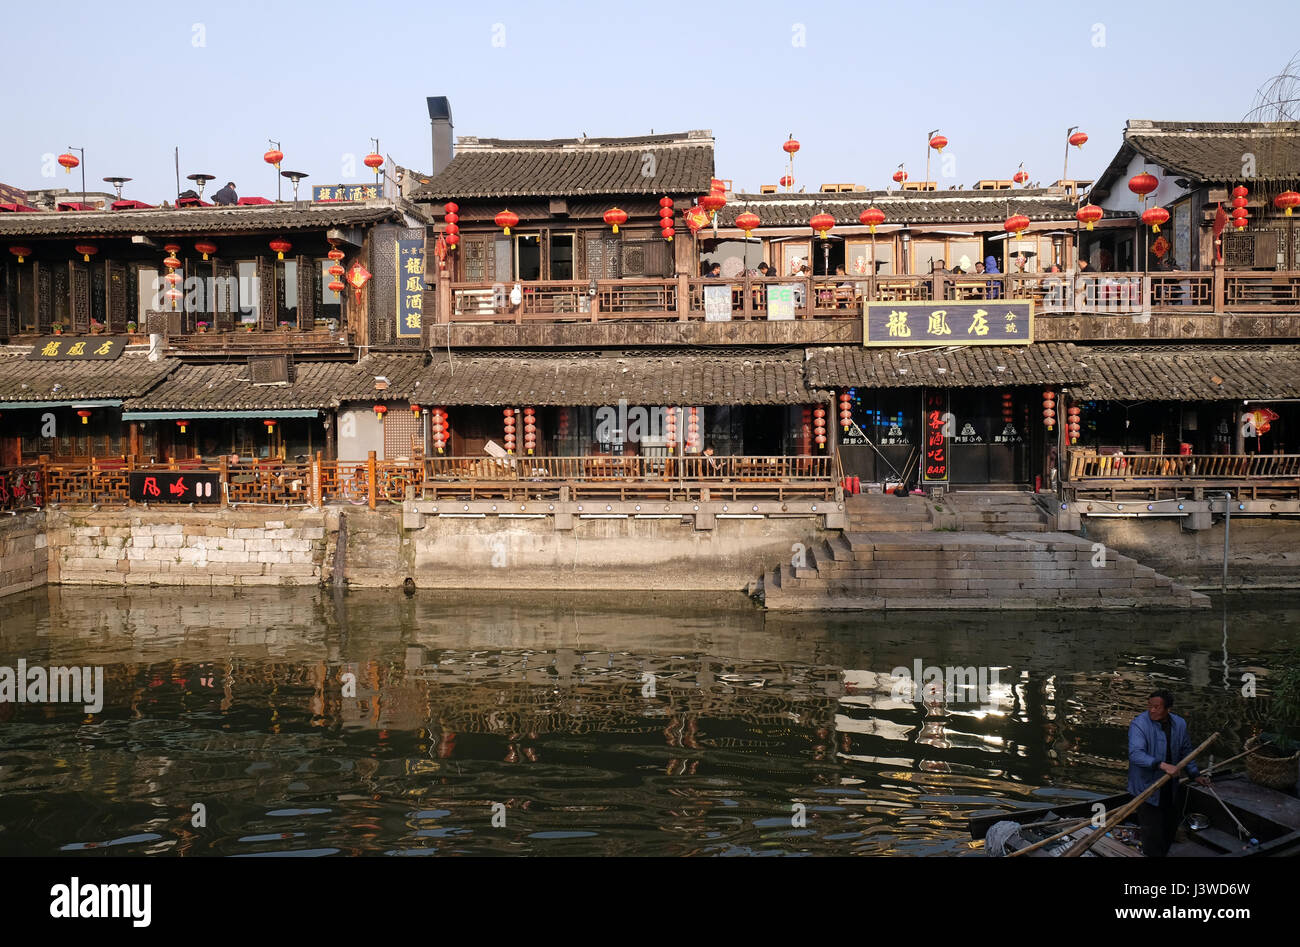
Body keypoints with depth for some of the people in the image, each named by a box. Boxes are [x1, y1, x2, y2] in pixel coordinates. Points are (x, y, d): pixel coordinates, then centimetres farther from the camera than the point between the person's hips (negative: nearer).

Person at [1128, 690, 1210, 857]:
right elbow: (1135, 754, -32)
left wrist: (1195, 774, 15)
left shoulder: (1179, 724, 1)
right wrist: (1162, 765, -41)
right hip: (1147, 787, -6)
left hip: (1170, 787, 6)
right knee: (1152, 832, -5)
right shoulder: (1139, 724, -20)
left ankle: (1163, 853, 38)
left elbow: (1186, 751, 18)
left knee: (1171, 826, 19)